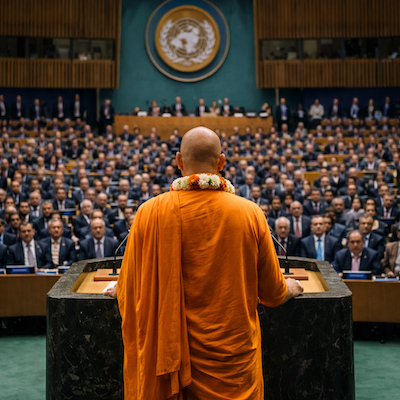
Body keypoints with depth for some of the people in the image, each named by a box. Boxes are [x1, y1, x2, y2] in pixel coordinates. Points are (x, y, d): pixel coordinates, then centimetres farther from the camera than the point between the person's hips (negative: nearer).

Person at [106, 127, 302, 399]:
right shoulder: (250, 213, -10)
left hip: (167, 350, 0)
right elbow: (272, 294, 1)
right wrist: (290, 288, 24)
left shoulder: (150, 213, -10)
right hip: (231, 356, 0)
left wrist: (116, 288, 25)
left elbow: (129, 292, 1)